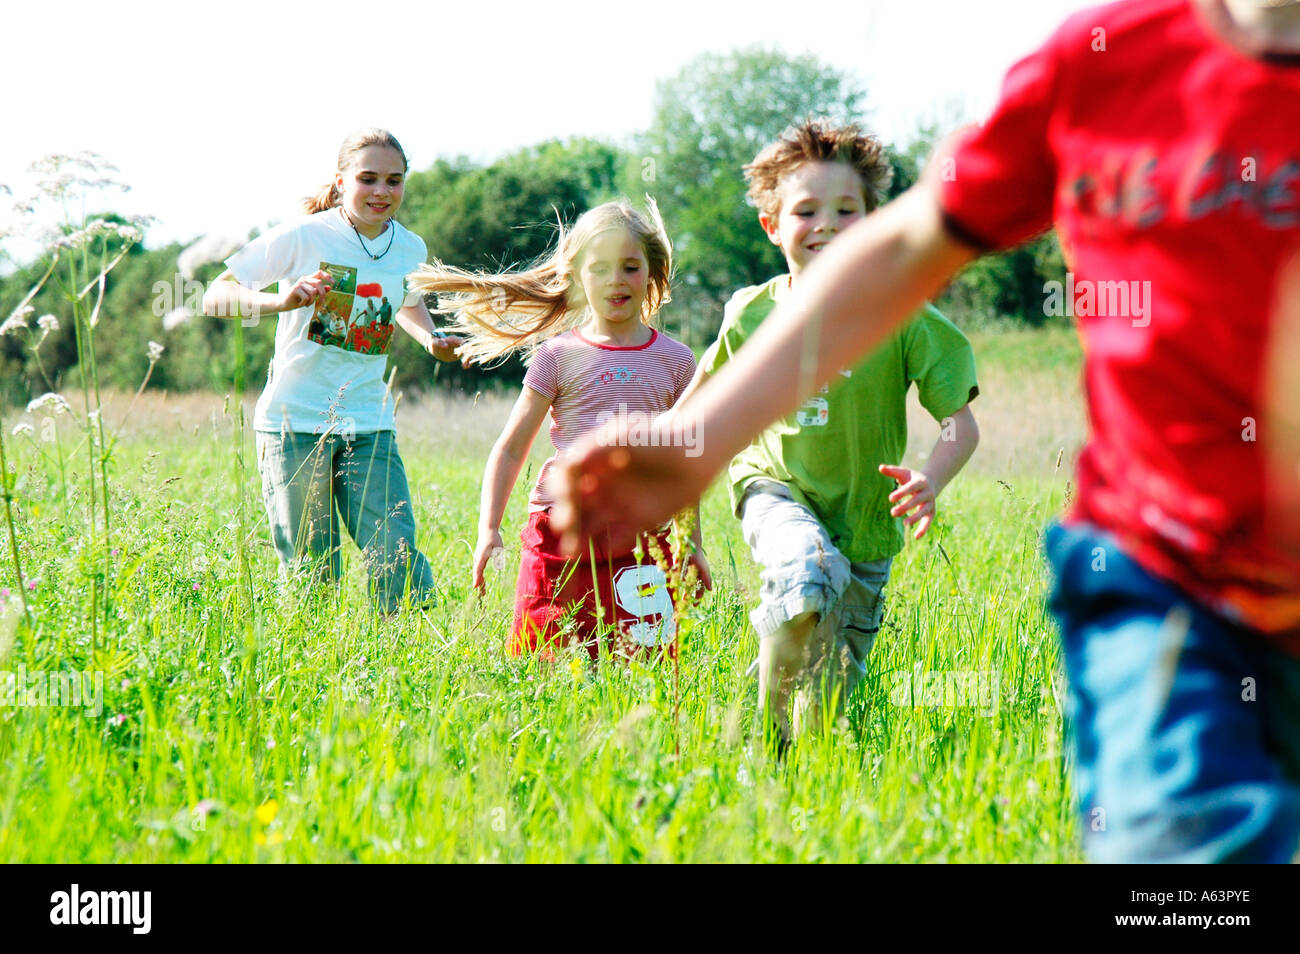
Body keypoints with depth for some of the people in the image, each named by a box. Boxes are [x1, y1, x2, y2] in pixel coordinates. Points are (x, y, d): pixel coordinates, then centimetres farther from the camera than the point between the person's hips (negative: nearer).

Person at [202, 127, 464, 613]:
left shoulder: (410, 249, 6)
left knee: (397, 561, -10)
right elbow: (216, 296, -12)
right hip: (295, 422, -3)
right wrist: (283, 301, -30)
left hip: (369, 425, 3)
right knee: (310, 576, 0)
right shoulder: (304, 236, -9)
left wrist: (432, 340, 6)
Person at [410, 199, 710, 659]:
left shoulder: (675, 360, 9)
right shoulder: (559, 357, 3)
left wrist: (693, 545, 19)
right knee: (543, 663, -4)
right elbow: (510, 449, 4)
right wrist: (488, 530, -5)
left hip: (643, 532, 1)